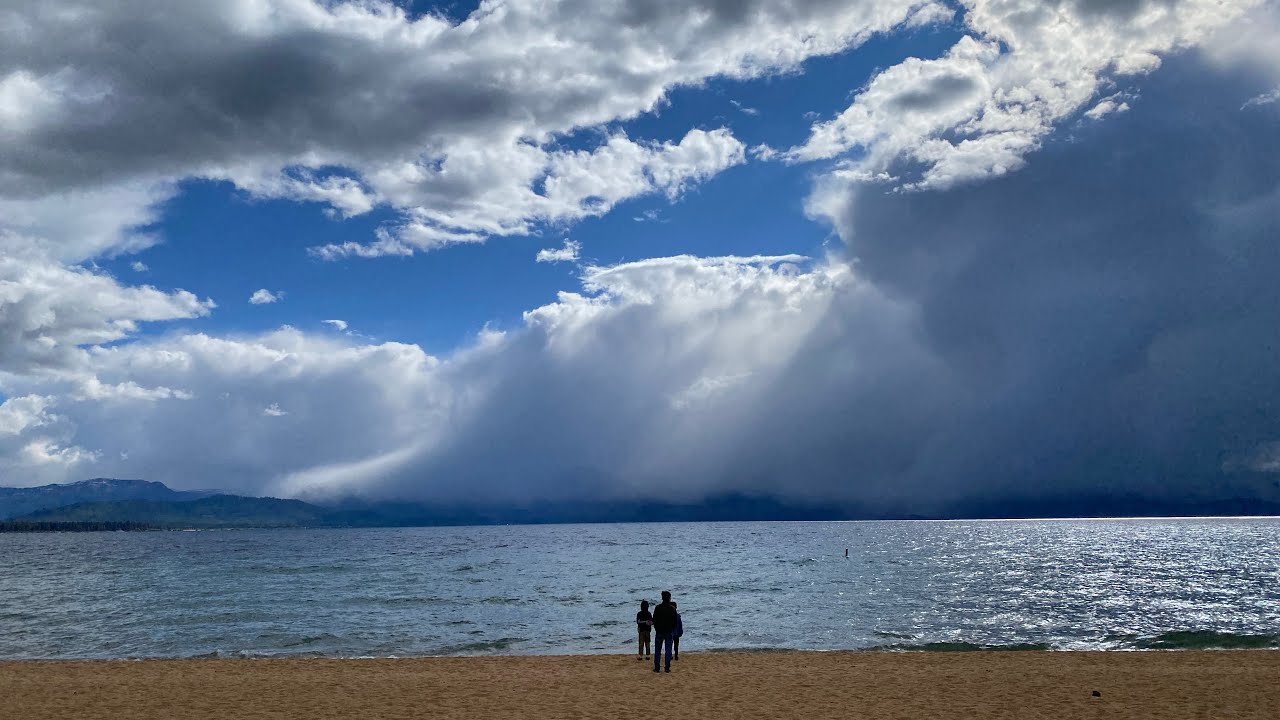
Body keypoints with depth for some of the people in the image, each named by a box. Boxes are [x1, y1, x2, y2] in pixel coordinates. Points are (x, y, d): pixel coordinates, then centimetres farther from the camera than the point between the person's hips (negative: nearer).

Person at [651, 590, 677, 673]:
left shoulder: (658, 608, -6)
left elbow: (654, 620, -1)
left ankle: (656, 668, 7)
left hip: (659, 631, 0)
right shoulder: (672, 608, -5)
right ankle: (667, 668, 2)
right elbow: (675, 621, 0)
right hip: (669, 632, 0)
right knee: (668, 650, 5)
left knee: (657, 650, 7)